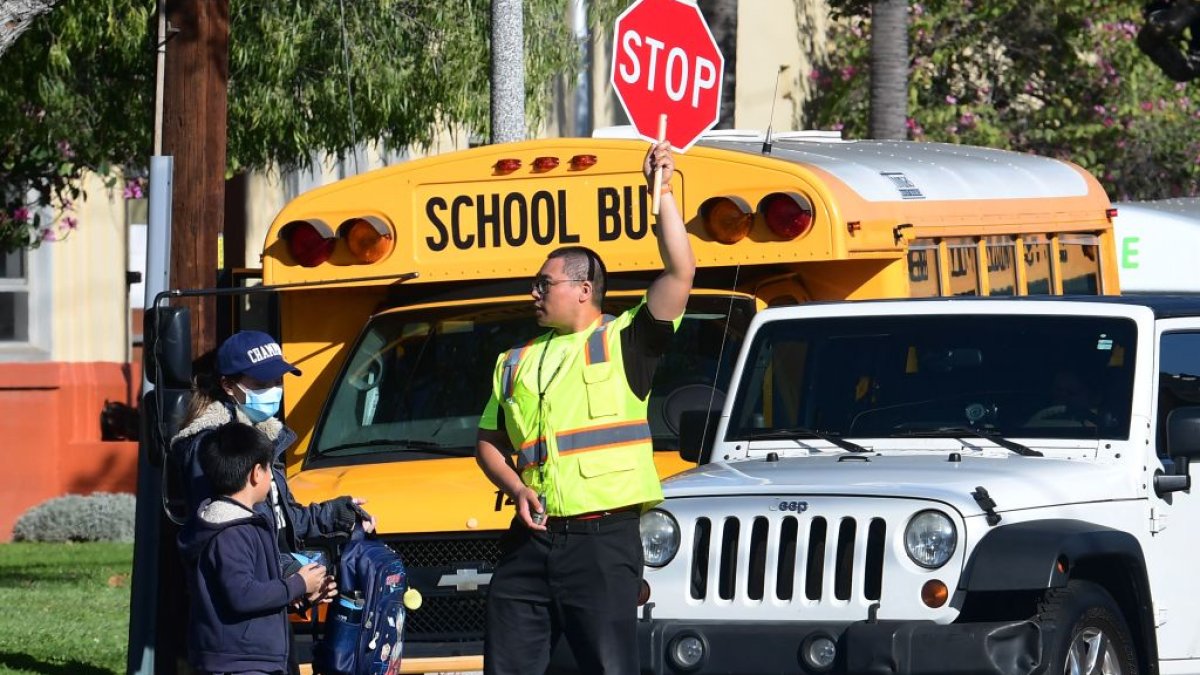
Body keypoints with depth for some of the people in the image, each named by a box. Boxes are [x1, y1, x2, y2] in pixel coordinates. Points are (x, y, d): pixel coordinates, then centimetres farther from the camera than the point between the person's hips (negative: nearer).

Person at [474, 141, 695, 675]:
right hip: (531, 540, 6)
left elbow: (681, 273, -9)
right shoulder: (516, 363, 20)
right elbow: (489, 443, 23)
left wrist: (662, 192, -10)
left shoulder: (623, 344, 2)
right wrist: (518, 489, 3)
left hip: (603, 538, -6)